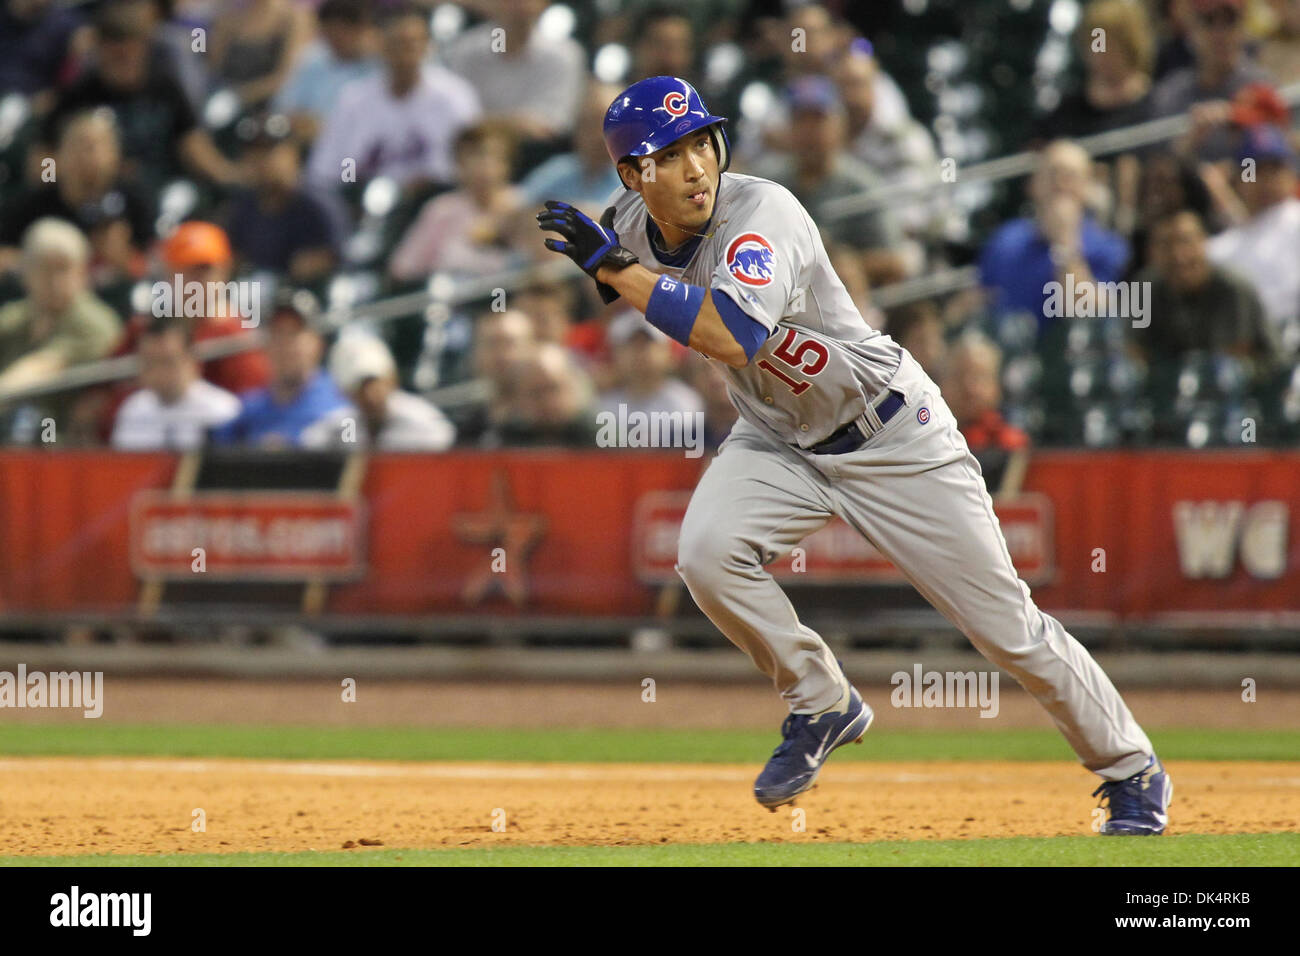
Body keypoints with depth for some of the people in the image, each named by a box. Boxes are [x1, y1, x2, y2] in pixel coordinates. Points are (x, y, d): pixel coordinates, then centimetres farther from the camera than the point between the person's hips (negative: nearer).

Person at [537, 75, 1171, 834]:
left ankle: (1133, 771, 18)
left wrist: (618, 269, -42)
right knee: (708, 553, -24)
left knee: (1003, 622, -1)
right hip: (777, 441, 6)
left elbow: (736, 337, -47)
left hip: (892, 434, -6)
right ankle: (822, 706, -1)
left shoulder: (760, 213, -30)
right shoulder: (634, 224, -8)